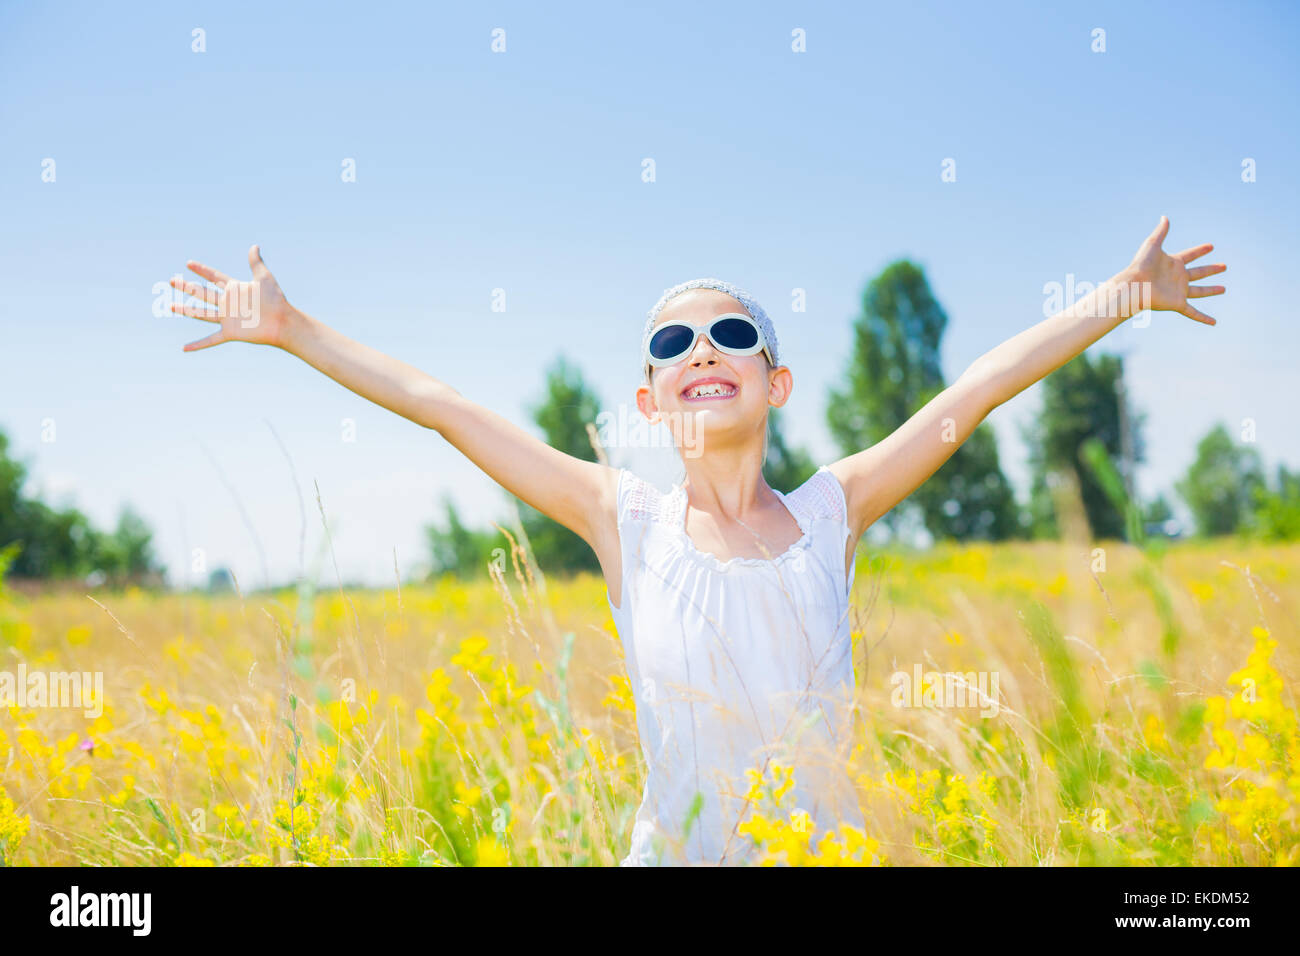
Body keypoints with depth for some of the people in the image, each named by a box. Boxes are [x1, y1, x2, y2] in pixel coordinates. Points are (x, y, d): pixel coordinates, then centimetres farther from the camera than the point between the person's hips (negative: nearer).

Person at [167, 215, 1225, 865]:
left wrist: (1126, 295, 8)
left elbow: (978, 388, 3)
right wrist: (292, 329, -3)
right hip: (674, 853, -1)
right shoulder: (626, 522, -2)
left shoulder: (833, 512, 1)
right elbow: (445, 407, -3)